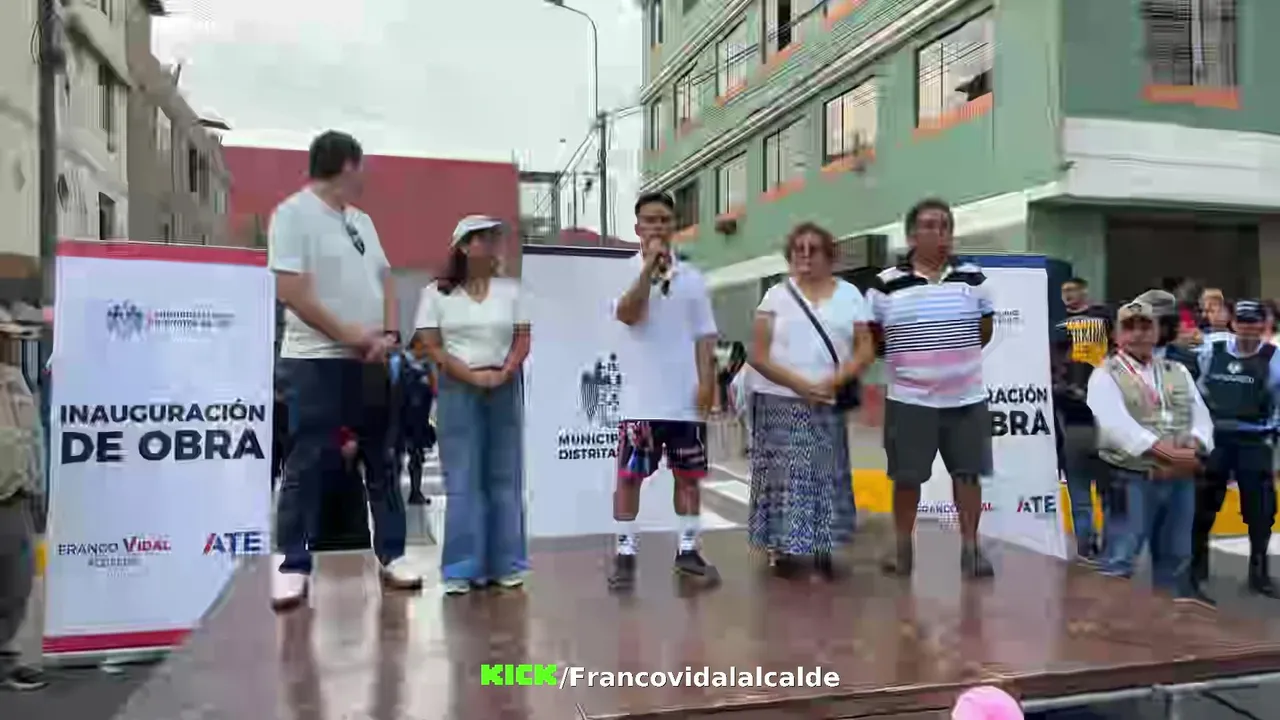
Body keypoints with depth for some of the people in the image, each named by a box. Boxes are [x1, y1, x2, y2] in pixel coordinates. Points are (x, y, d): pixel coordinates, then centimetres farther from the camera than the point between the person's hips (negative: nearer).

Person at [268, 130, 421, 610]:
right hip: (316, 360, -7)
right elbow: (289, 290, -15)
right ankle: (292, 567, 7)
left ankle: (391, 557, 17)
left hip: (371, 361, 7)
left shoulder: (361, 221, 16)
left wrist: (389, 334, -2)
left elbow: (385, 281, 16)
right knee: (306, 466, -2)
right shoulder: (293, 213, -6)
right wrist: (348, 334, -14)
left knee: (382, 461, 9)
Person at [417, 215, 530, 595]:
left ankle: (505, 563, 12)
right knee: (462, 478, -2)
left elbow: (522, 339, 5)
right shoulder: (437, 293, 3)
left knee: (504, 476, 5)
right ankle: (462, 567, 5)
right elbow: (431, 347, -3)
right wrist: (472, 376, -13)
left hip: (505, 388, 3)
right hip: (458, 389, -2)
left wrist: (503, 374, -12)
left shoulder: (511, 290, 10)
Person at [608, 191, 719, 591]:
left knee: (688, 475, 9)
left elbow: (704, 336, 8)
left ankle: (687, 549, 21)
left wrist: (706, 382, -2)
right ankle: (625, 553, 11)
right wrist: (650, 267, -23)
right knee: (629, 475, 1)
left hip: (686, 397, 3)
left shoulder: (692, 277, 8)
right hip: (641, 398, -3)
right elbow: (627, 314, -19)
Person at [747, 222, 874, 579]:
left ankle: (821, 548, 13)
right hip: (781, 402, -1)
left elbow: (865, 349, 4)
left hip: (828, 405, 2)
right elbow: (759, 356, -2)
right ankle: (783, 548, 6)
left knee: (826, 477, 3)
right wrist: (800, 385, -14)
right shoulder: (777, 296, 5)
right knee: (785, 477, -3)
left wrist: (833, 382, -12)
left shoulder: (849, 295, 9)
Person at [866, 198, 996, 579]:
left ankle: (971, 547, 19)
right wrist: (909, 357, 2)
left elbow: (985, 329, 15)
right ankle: (902, 547, 20)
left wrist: (956, 355, 9)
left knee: (968, 473, 7)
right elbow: (872, 335, 3)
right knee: (907, 477, 6)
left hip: (967, 397, 2)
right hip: (909, 399, -2)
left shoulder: (973, 278, 4)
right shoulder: (887, 284, -5)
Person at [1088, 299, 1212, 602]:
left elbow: (1200, 416, 7)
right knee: (1119, 560, -5)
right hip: (1131, 480, -6)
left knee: (1176, 557, 16)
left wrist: (1194, 447, -14)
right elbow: (1117, 425, -18)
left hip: (1181, 479, 6)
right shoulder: (1106, 375, -4)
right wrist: (1163, 451, -26)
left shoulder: (1178, 372, 15)